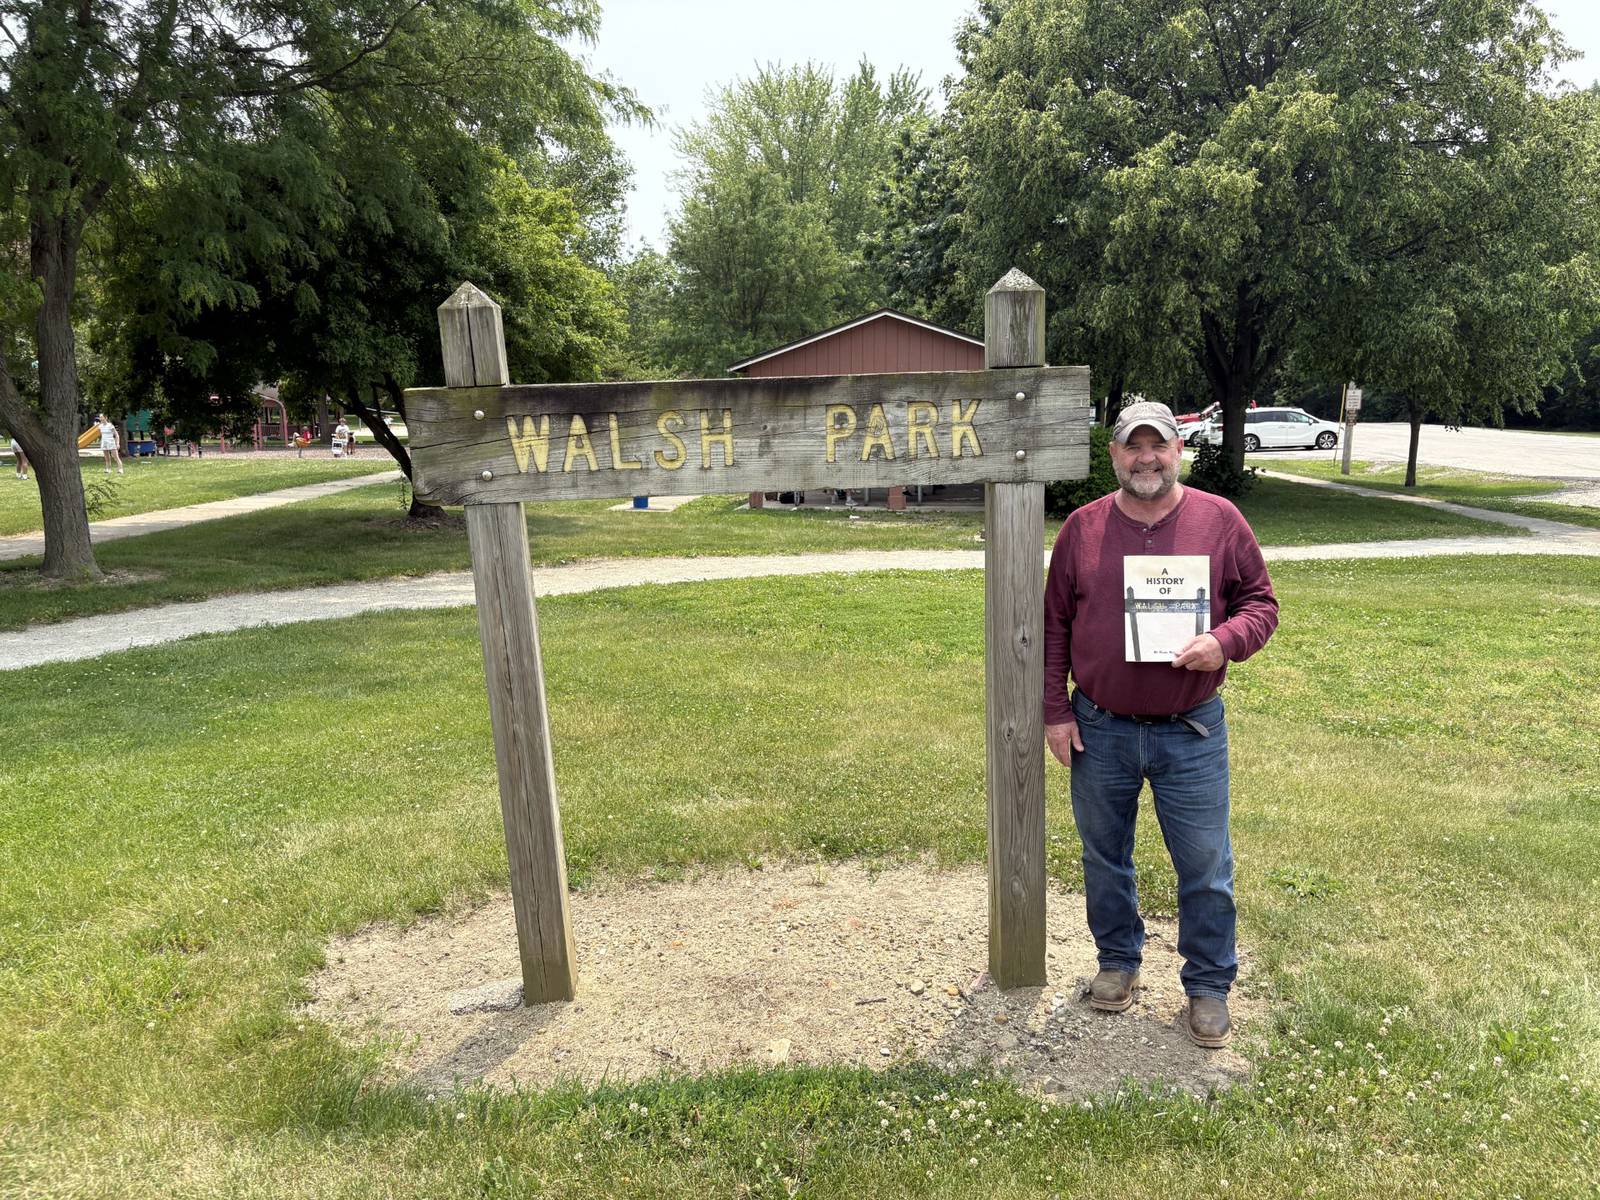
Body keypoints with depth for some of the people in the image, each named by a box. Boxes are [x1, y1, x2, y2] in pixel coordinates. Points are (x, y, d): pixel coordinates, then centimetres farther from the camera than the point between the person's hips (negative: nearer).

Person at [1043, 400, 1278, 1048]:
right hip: (1099, 731, 2)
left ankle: (1209, 985, 26)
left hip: (1191, 733, -1)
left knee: (1204, 866, 7)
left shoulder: (1219, 520, -2)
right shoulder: (1082, 528, 1)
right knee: (1105, 857, 16)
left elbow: (1260, 602, 3)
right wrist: (1056, 711, 0)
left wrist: (1225, 642, -18)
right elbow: (1055, 625, 4)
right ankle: (1118, 960, 37)